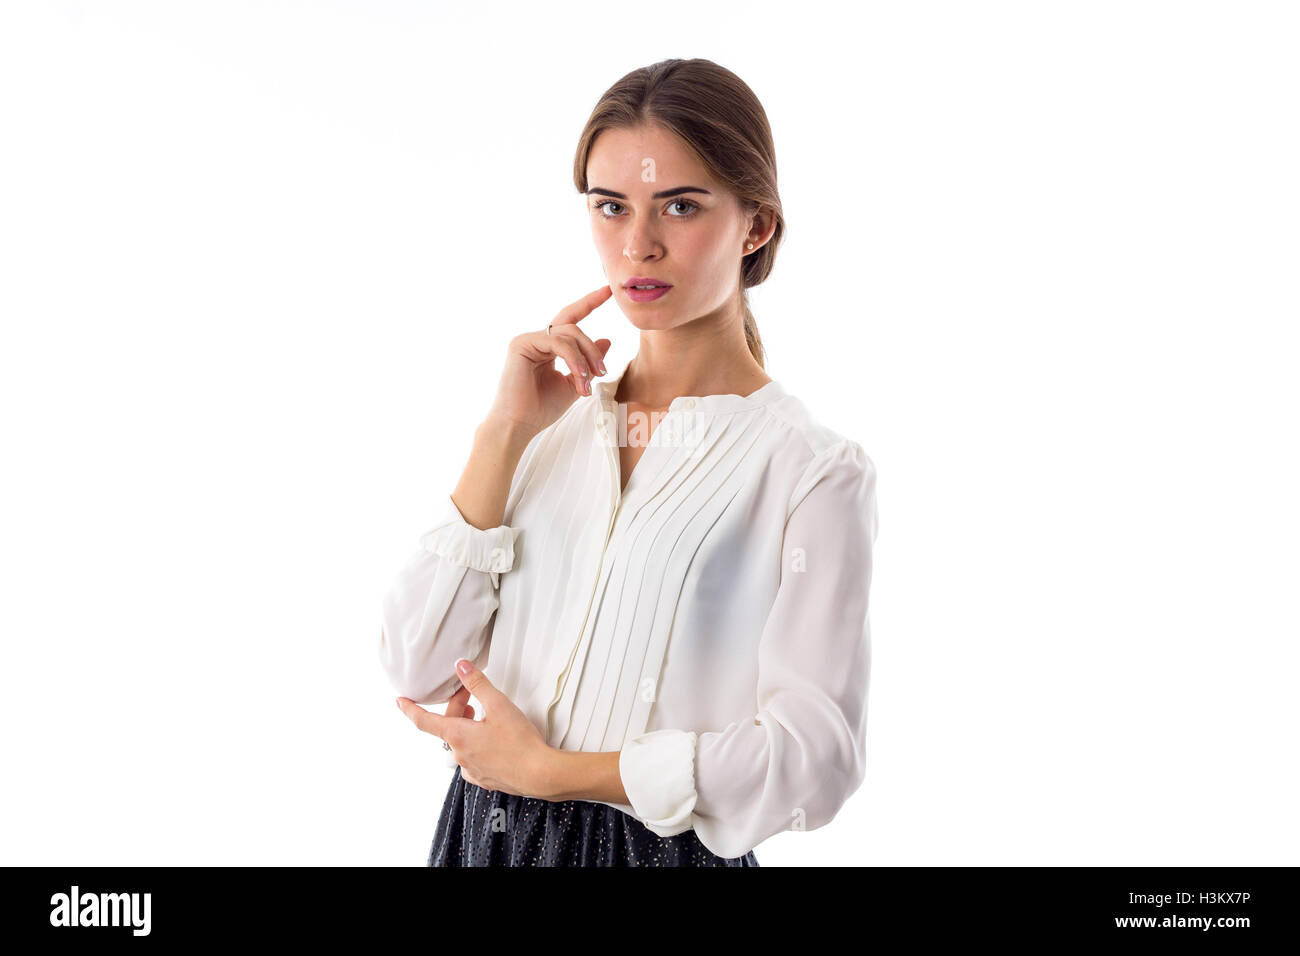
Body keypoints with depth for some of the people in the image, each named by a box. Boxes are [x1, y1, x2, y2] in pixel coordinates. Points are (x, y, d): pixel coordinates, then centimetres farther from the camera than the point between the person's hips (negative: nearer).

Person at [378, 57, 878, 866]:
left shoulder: (813, 469, -12)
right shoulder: (555, 425, 1)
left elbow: (815, 757, -17)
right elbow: (418, 671, -6)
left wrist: (551, 769, -15)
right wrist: (503, 436, -12)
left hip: (662, 846, -3)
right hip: (488, 828, 4)